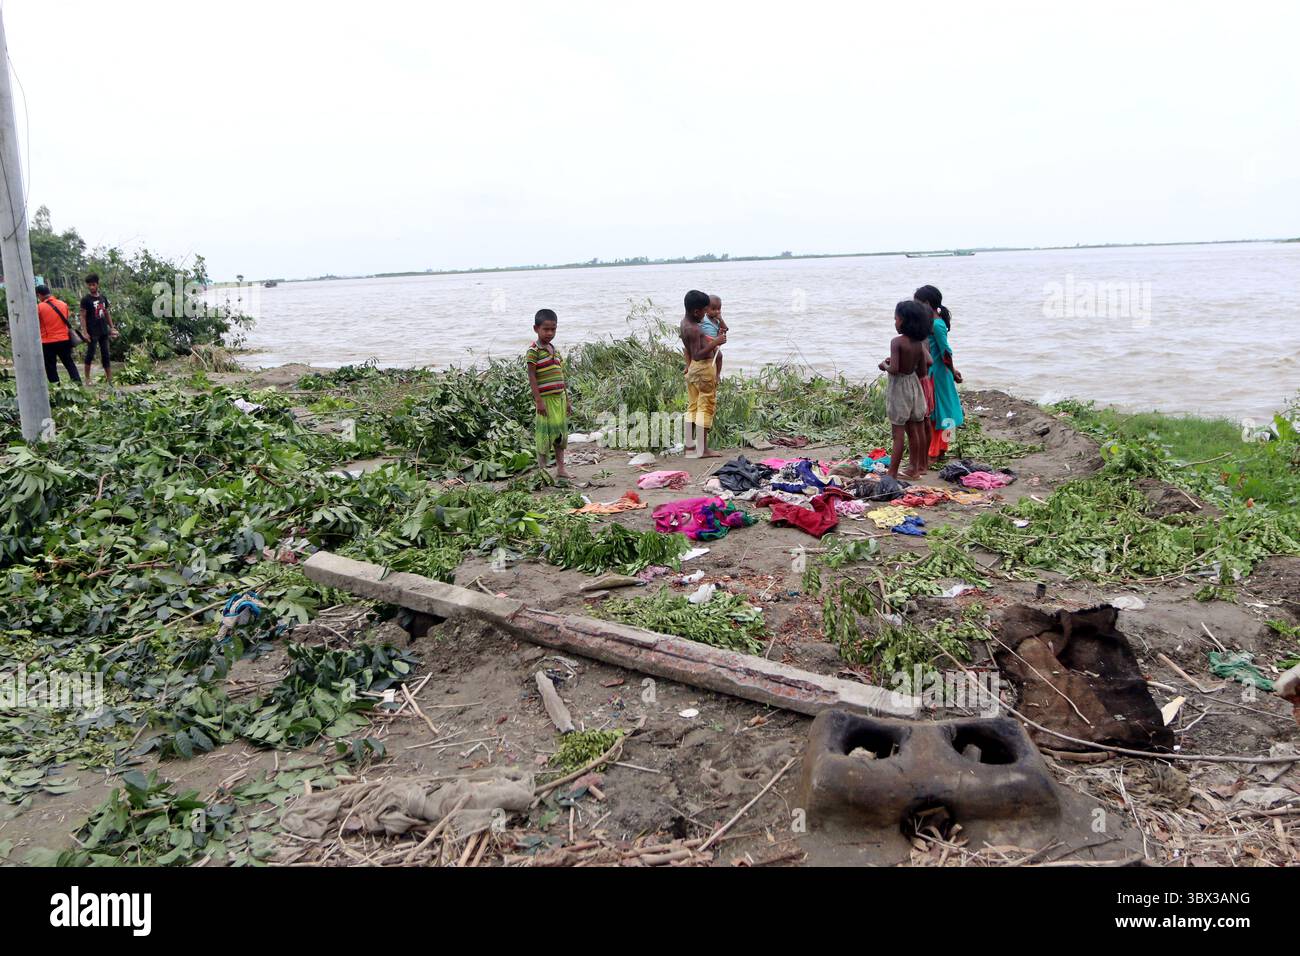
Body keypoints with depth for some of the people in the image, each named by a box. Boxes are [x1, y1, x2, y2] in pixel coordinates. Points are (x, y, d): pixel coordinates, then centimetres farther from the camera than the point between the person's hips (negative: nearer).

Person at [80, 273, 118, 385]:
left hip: (104, 331, 5)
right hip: (92, 332, -5)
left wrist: (112, 328, 11)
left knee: (105, 355, 7)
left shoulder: (103, 297, 10)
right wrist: (84, 332, -15)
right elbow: (83, 316, -8)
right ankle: (87, 379, 8)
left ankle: (110, 379, 9)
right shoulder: (86, 299, -6)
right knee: (90, 354, -1)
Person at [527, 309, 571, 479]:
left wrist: (567, 400, 17)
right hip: (545, 399, -7)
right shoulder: (534, 350, -8)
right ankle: (542, 470, 7)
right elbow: (532, 376, -11)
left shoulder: (555, 350, 14)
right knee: (545, 435, -2)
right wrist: (538, 400, -16)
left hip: (559, 398, 7)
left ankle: (560, 468, 21)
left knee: (560, 433, 12)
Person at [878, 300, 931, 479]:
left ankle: (892, 473, -1)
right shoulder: (919, 343, 2)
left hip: (899, 388, -7)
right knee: (916, 430, 16)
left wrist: (885, 366, -7)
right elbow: (921, 370, 7)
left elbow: (894, 369, -27)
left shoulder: (897, 342, -19)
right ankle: (920, 466, 26)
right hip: (914, 385, 7)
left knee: (898, 433, -5)